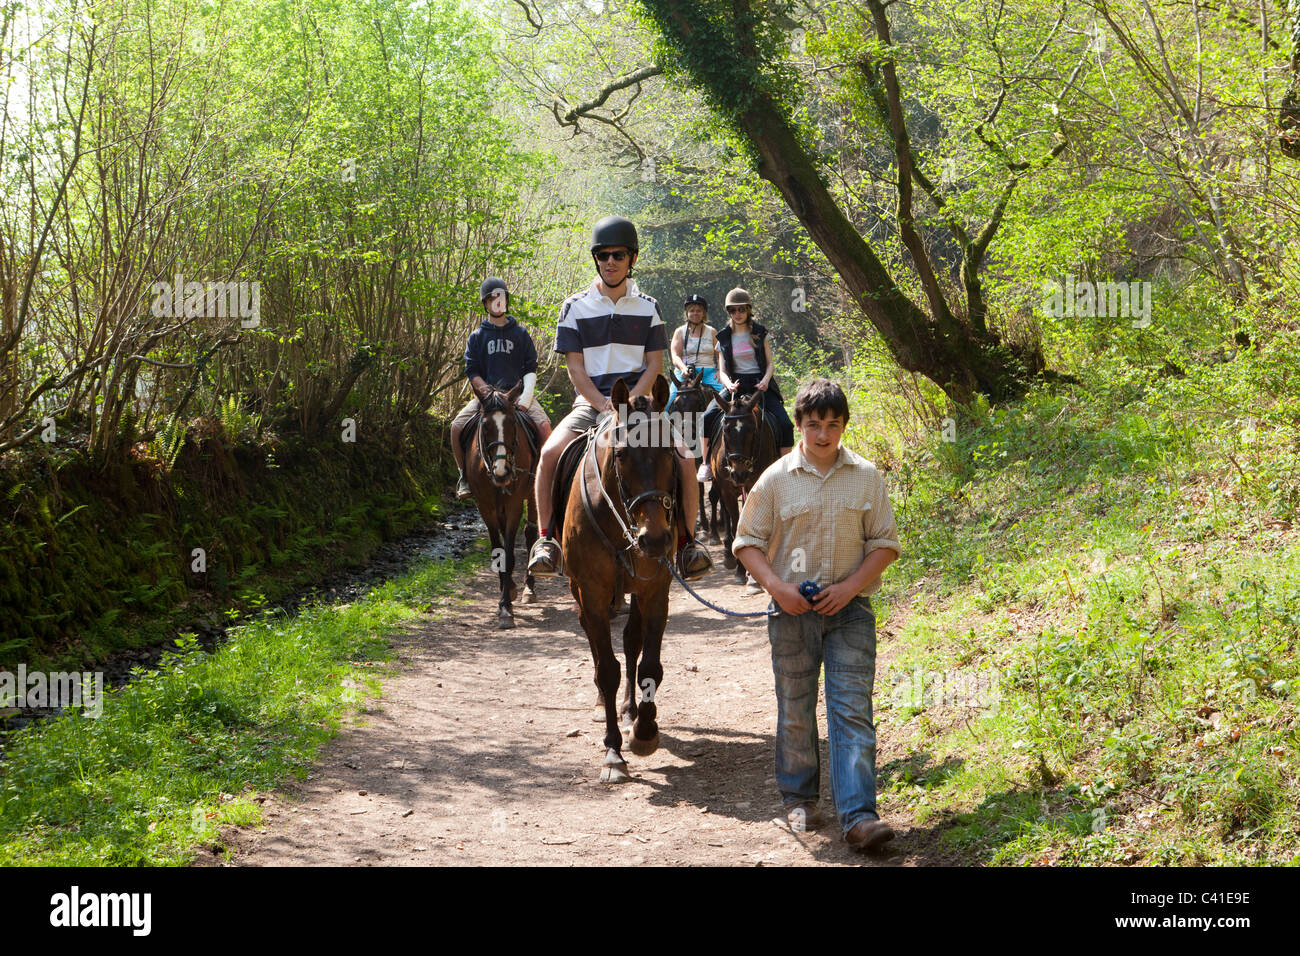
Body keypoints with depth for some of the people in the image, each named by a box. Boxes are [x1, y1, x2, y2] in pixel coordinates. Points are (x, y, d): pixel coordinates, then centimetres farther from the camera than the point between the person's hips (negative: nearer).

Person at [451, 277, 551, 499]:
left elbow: (530, 369, 9)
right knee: (457, 426, -23)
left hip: (517, 392, 0)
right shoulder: (477, 337, 11)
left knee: (543, 424, -28)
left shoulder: (520, 333, 13)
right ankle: (464, 476, -7)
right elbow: (472, 373, 5)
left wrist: (527, 394, -11)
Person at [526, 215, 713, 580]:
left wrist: (629, 401, -13)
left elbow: (654, 365, 5)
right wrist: (605, 406, -14)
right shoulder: (576, 307, 4)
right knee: (550, 453, -28)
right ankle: (547, 539, -16)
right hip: (591, 402, -1)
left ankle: (687, 541, -10)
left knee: (684, 456, -23)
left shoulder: (648, 307, 8)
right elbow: (575, 366, 0)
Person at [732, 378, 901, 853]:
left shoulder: (867, 477, 2)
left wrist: (851, 586, -10)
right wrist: (777, 586, -11)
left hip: (849, 608, 0)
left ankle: (859, 815, -12)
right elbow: (748, 542, 4)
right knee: (795, 709, 10)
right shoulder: (776, 479, 0)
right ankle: (799, 796, 29)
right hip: (792, 610, 0)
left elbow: (885, 543, 5)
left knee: (852, 710, -8)